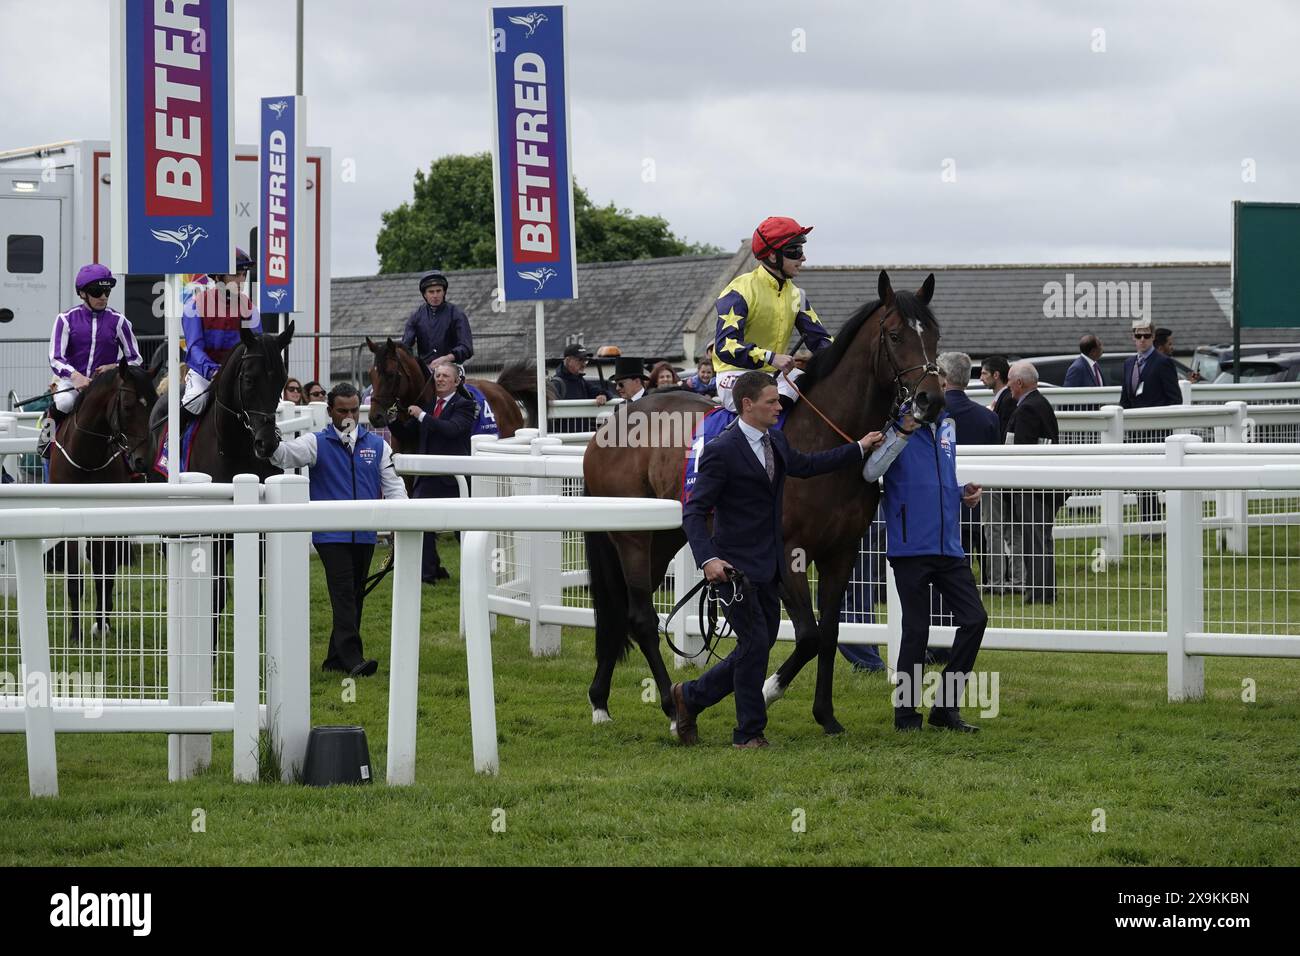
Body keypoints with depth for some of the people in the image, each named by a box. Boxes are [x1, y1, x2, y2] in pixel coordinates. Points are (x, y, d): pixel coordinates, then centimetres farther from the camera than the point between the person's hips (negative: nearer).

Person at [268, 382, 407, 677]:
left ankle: (336, 658, 18)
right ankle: (352, 657, -19)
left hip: (364, 536, 4)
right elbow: (285, 454, -11)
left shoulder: (377, 445, 11)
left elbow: (393, 484, 12)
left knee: (355, 597, 9)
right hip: (331, 535, -4)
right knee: (344, 595, -14)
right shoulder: (317, 443, 3)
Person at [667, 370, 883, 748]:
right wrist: (708, 558, -30)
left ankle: (690, 696, 25)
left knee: (759, 646, 11)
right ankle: (749, 733, 6)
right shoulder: (723, 451, -16)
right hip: (737, 567, -8)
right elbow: (694, 511, -17)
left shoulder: (775, 442, 9)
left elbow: (806, 465, 29)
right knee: (755, 643, -6)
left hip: (768, 567, 8)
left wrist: (859, 448, 30)